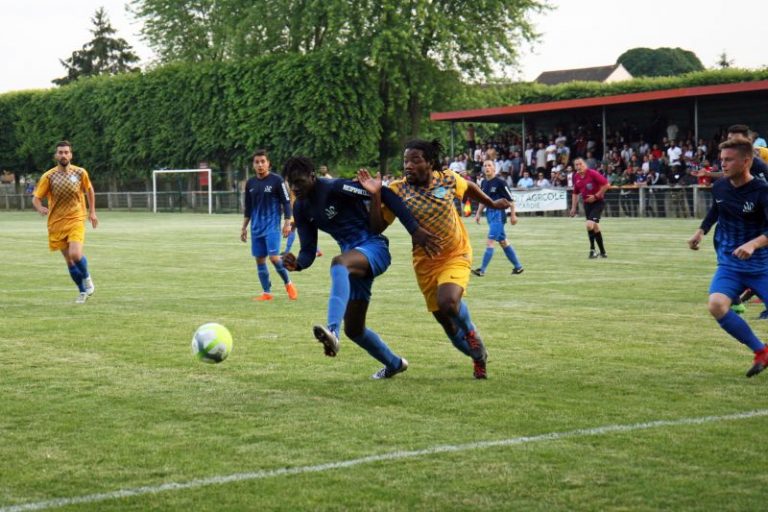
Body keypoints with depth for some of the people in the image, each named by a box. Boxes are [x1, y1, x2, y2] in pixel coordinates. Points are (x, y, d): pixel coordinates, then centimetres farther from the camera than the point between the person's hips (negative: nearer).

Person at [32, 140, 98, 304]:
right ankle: (82, 291, 23)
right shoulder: (49, 176, -5)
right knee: (69, 260, 6)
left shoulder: (80, 173, -2)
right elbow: (36, 198, -4)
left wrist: (92, 212, 13)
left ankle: (87, 279, 9)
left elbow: (89, 190, 16)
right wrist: (41, 209, -25)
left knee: (75, 254, -21)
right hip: (57, 222, 1)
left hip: (76, 220, -1)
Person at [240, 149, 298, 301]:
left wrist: (287, 223, -10)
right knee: (259, 259, 3)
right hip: (256, 228, 5)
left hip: (272, 226, -5)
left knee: (274, 257, -16)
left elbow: (286, 202, -4)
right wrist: (244, 227, 16)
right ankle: (266, 293, 11)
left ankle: (288, 283, 6)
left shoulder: (276, 180, -6)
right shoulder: (250, 183, 8)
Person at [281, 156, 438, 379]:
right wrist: (297, 264, -17)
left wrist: (415, 229, -22)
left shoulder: (335, 188, -16)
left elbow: (386, 196, -17)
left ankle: (333, 331, -58)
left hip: (374, 247, -8)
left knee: (338, 262, -41)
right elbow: (309, 251, 7)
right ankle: (394, 363, 37)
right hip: (353, 258, 8)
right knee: (353, 329, 10)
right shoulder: (301, 209, 6)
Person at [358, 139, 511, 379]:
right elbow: (378, 226, -17)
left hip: (456, 256, -2)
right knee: (445, 320, 8)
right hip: (425, 262, 2)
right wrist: (375, 195, -29)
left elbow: (469, 187, 14)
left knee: (448, 302, -28)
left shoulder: (448, 179, -9)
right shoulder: (398, 190, -13)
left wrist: (492, 204, 26)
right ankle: (479, 355, 34)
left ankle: (471, 332, 5)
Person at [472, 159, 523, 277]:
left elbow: (510, 199, -9)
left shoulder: (499, 182, -12)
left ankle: (482, 270, -14)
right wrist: (478, 214, 15)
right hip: (490, 213, 8)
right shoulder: (484, 183, 10)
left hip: (498, 214, -8)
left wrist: (513, 215, -10)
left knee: (490, 241, -12)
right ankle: (518, 266, 24)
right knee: (503, 242, 13)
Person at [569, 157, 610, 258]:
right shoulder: (576, 177, 3)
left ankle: (592, 249, -7)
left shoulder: (593, 173, -17)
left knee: (590, 224, -20)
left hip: (598, 202, -7)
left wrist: (596, 196, -19)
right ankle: (602, 252, 19)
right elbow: (575, 193, 17)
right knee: (595, 228, 10)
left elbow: (606, 185, -19)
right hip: (587, 203, 7)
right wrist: (573, 207, 11)